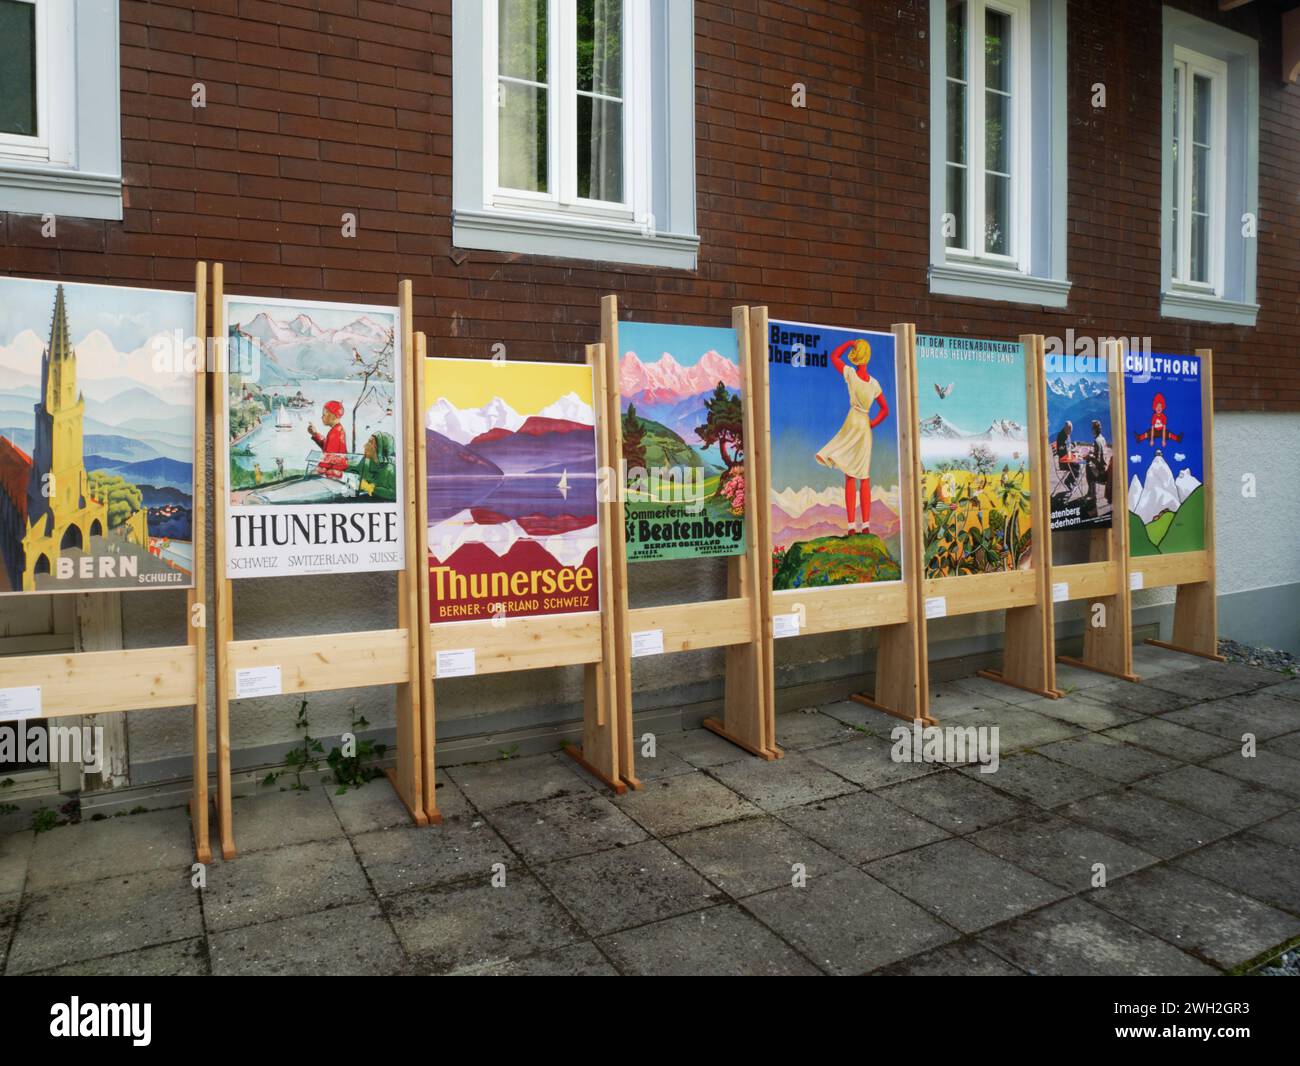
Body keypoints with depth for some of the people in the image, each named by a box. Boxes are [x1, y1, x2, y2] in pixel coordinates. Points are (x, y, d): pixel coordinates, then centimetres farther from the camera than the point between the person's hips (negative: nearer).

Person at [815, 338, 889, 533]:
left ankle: (851, 525, -6)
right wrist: (872, 424, 10)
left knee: (850, 477, 0)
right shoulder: (875, 383, 2)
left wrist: (850, 342, 13)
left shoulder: (850, 373, -7)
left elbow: (834, 356, 10)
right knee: (864, 478, 7)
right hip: (866, 428, 3)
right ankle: (866, 525, 5)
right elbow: (885, 410, 10)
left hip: (851, 424, -3)